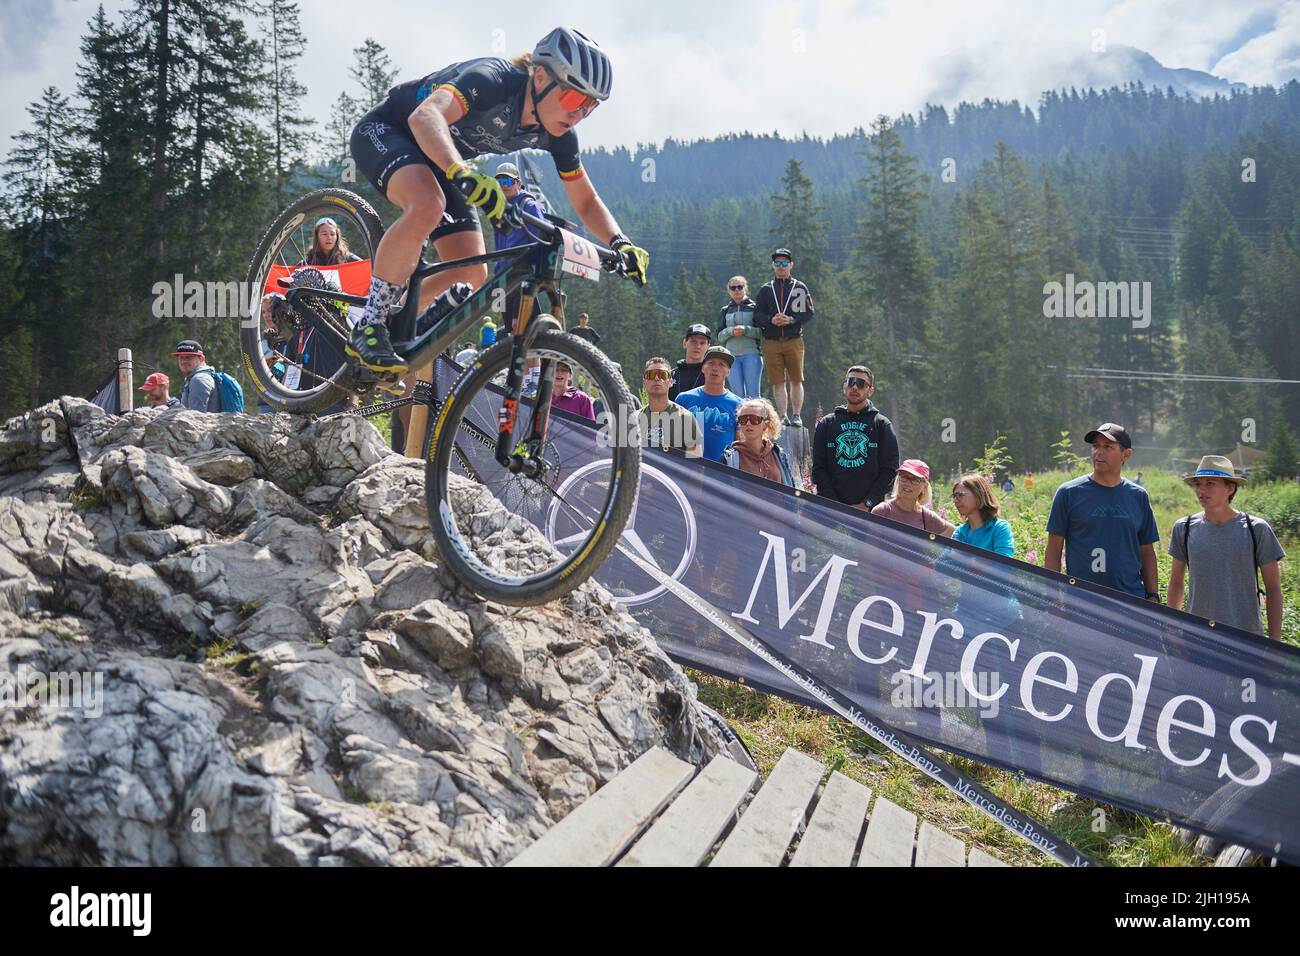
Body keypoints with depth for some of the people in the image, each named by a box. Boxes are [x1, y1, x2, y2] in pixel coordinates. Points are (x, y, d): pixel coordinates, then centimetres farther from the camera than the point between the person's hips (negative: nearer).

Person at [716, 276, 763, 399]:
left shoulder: (754, 307, 8)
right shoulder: (725, 311, 16)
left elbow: (762, 332, 1)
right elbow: (719, 336, 11)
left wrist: (746, 330, -15)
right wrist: (731, 331, -9)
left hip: (752, 353, -2)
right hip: (732, 356, 2)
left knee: (752, 394, -8)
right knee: (738, 395, -2)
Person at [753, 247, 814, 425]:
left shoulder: (800, 288, 8)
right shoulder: (766, 289, 13)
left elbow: (808, 313, 2)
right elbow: (757, 315, 8)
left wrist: (791, 320, -14)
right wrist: (771, 320, -12)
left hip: (794, 340, -1)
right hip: (771, 342, 1)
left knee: (796, 380, -2)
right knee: (778, 382, 0)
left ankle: (796, 416, 5)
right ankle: (782, 417, 4)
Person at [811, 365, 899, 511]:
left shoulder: (882, 425, 10)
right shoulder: (826, 424, 14)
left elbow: (890, 469, 3)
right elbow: (818, 469, 9)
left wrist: (867, 504, -9)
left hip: (871, 511, -1)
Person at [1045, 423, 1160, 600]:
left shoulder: (1138, 497, 10)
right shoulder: (1069, 493, 1)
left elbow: (1147, 552, 15)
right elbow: (1054, 549, 2)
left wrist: (1153, 596, 7)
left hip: (1131, 599, 2)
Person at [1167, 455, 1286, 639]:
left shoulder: (1256, 529, -3)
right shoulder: (1184, 528, 3)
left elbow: (1273, 589, 1)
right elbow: (1176, 583, 13)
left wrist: (1274, 641, -2)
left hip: (1246, 636, -2)